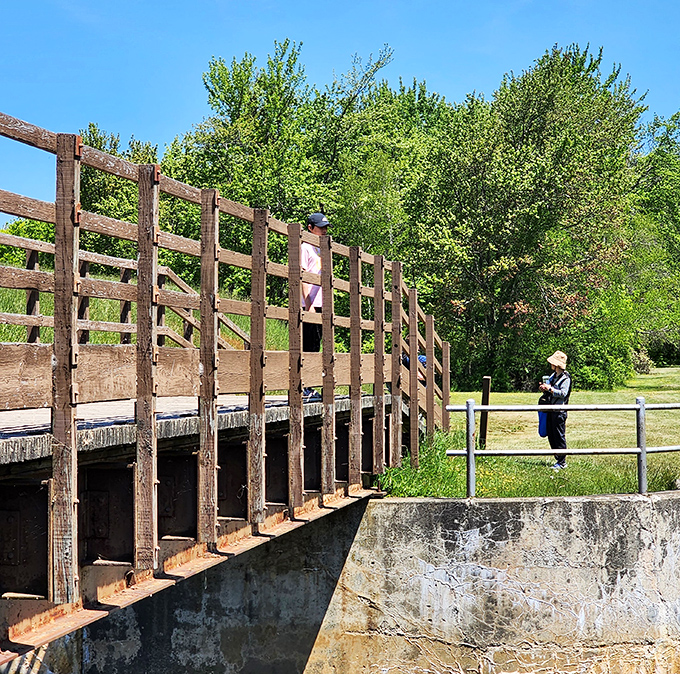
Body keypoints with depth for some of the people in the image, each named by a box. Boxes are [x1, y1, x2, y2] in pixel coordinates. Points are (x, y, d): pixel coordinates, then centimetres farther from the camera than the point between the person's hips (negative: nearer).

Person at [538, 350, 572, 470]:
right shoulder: (553, 375, 15)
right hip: (551, 409, 9)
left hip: (560, 411, -9)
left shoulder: (565, 377, -10)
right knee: (551, 436, 10)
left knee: (559, 436, -6)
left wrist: (550, 389, -21)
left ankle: (562, 463, 0)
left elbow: (563, 393, -20)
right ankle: (558, 459, 19)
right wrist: (544, 388, 3)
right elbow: (549, 391, 23)